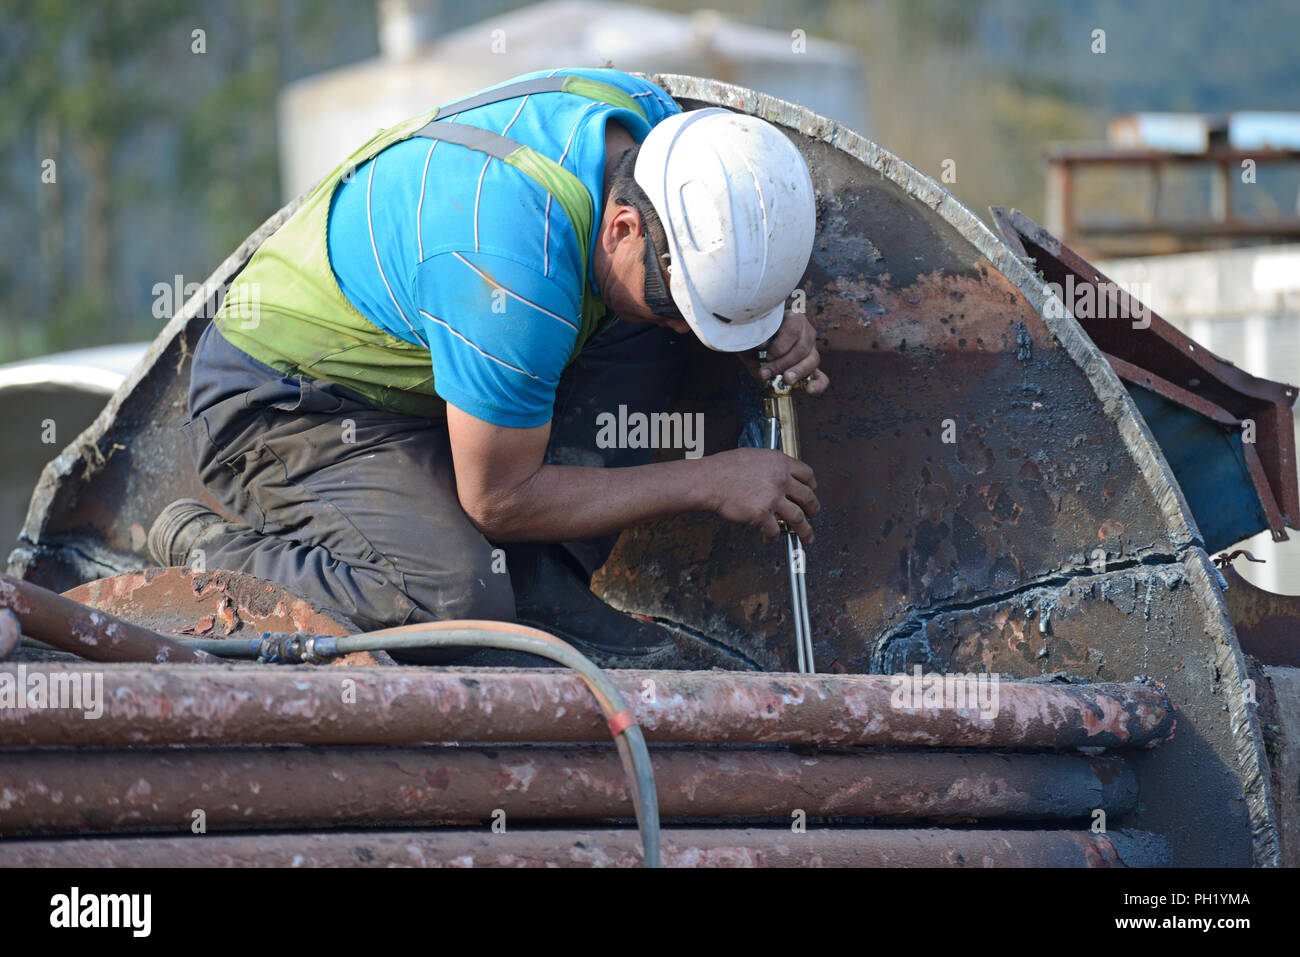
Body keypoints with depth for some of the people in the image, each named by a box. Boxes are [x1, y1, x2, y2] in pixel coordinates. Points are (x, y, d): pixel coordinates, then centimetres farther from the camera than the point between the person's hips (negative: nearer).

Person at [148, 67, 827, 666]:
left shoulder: (649, 116, -13)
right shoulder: (511, 270, -37)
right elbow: (499, 502, -24)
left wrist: (774, 324, -8)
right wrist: (708, 482, -19)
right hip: (286, 411, -9)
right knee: (454, 600, -32)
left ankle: (542, 592, -4)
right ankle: (205, 553, -9)